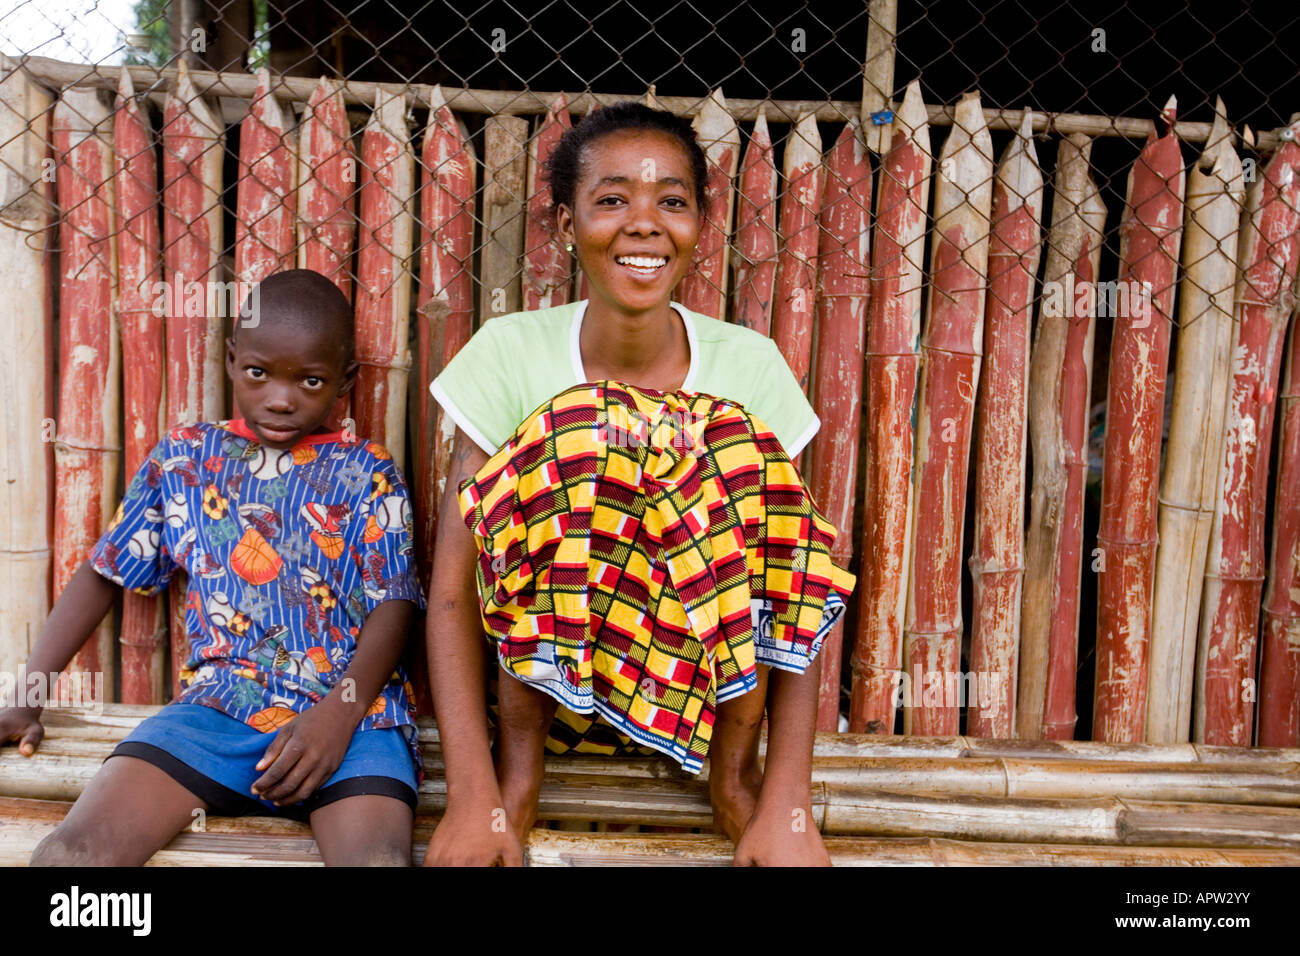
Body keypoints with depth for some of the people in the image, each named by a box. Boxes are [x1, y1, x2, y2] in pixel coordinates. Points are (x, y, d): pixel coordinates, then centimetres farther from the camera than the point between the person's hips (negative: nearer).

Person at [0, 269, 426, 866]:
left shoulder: (367, 475, 6)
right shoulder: (183, 457, 14)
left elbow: (393, 605, 0)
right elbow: (104, 572, 20)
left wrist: (341, 713, -16)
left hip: (350, 708, -2)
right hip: (220, 702, 2)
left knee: (376, 852, -31)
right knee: (75, 850, -21)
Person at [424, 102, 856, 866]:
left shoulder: (749, 362, -9)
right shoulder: (510, 351, -10)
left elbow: (800, 591, -12)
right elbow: (453, 586, -14)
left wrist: (790, 805, -23)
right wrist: (473, 796, -25)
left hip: (706, 681, 1)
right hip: (536, 672, -1)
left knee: (742, 451, -25)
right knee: (566, 437, -27)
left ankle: (735, 772, -9)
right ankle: (518, 762, -11)